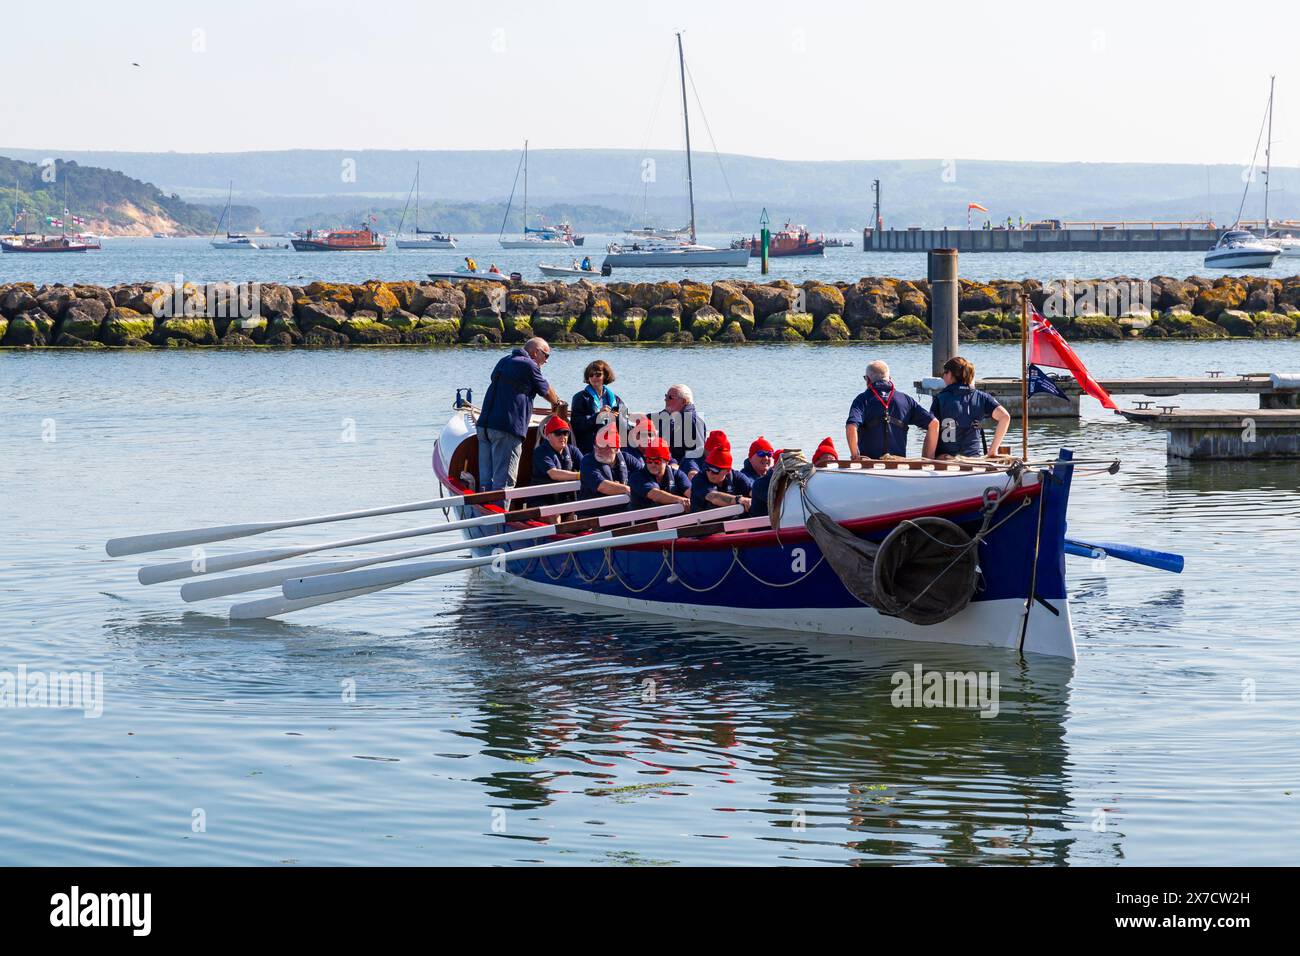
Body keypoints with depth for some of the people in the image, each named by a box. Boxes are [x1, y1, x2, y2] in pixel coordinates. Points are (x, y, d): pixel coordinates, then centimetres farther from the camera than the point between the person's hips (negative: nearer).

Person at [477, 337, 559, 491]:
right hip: (507, 428, -8)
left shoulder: (504, 362, 23)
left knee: (485, 480, 8)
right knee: (503, 481, -8)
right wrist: (557, 404, 34)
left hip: (484, 425, 8)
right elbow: (547, 391, 12)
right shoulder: (529, 365, -1)